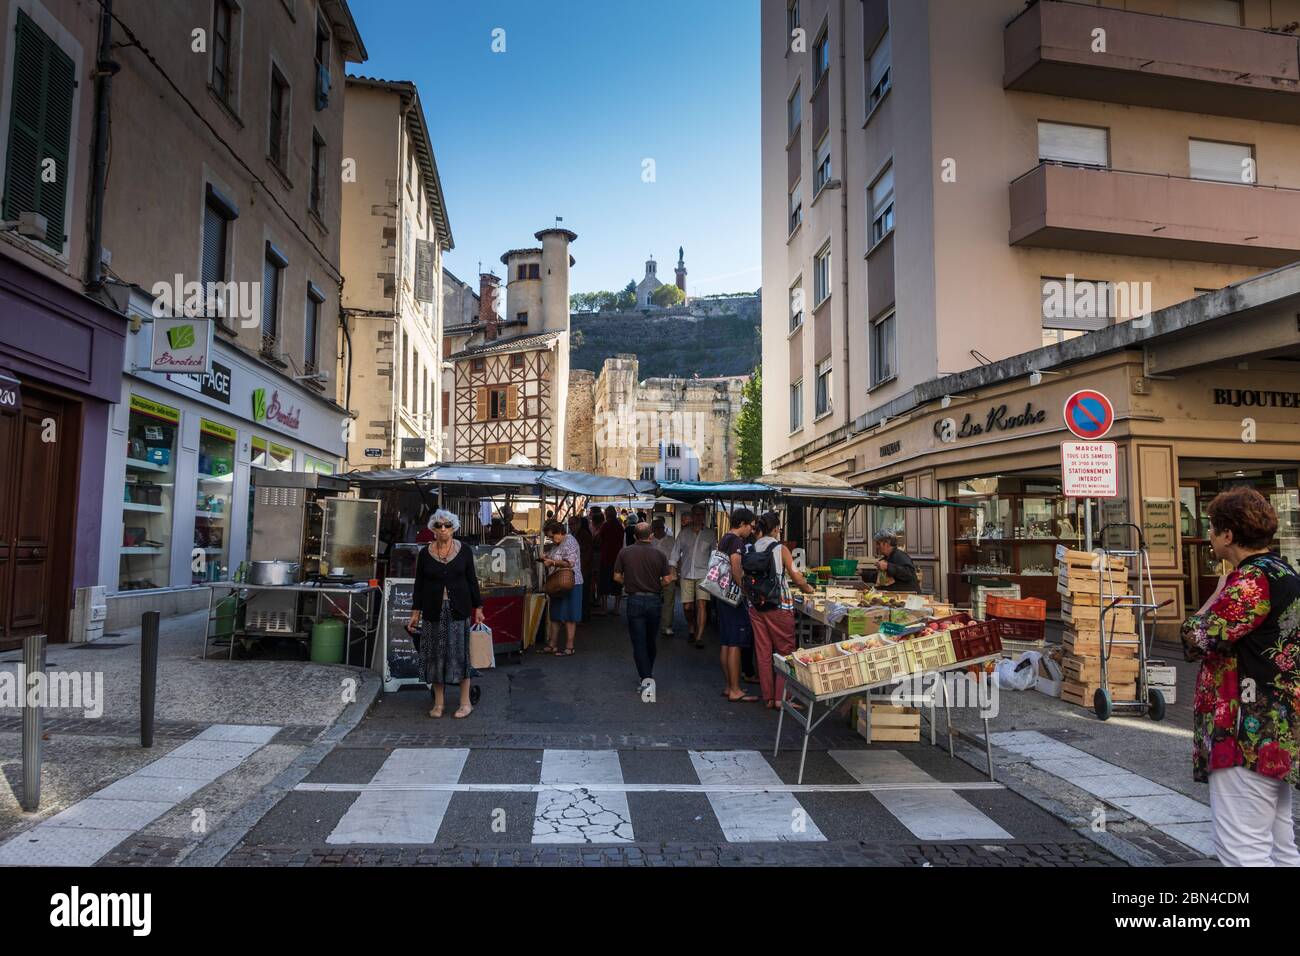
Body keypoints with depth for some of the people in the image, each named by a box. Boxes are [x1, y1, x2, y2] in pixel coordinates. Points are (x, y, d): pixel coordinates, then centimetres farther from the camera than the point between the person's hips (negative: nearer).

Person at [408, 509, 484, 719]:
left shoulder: (464, 550, 1)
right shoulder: (425, 553, 3)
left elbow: (472, 580, 4)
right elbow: (419, 585, 6)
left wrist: (478, 608, 1)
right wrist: (415, 612, 2)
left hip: (459, 610, -1)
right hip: (433, 611, 1)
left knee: (461, 653, 0)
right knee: (435, 655, 4)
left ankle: (465, 702, 9)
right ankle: (438, 703, 15)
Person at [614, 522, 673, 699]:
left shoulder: (625, 553, -4)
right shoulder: (659, 554, -4)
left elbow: (617, 577, -1)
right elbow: (666, 579, -4)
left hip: (635, 600, -1)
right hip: (654, 600, 2)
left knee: (639, 642, 0)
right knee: (651, 641, 18)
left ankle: (646, 679, -13)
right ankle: (648, 674, 32)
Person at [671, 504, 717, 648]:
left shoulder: (710, 534, 3)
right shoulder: (684, 533, 6)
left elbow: (714, 553, 8)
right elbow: (676, 551, 9)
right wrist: (673, 568, 0)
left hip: (703, 573, -2)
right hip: (686, 574, 2)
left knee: (701, 604, -14)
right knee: (687, 606, 4)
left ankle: (699, 636, -10)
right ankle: (692, 629, 30)